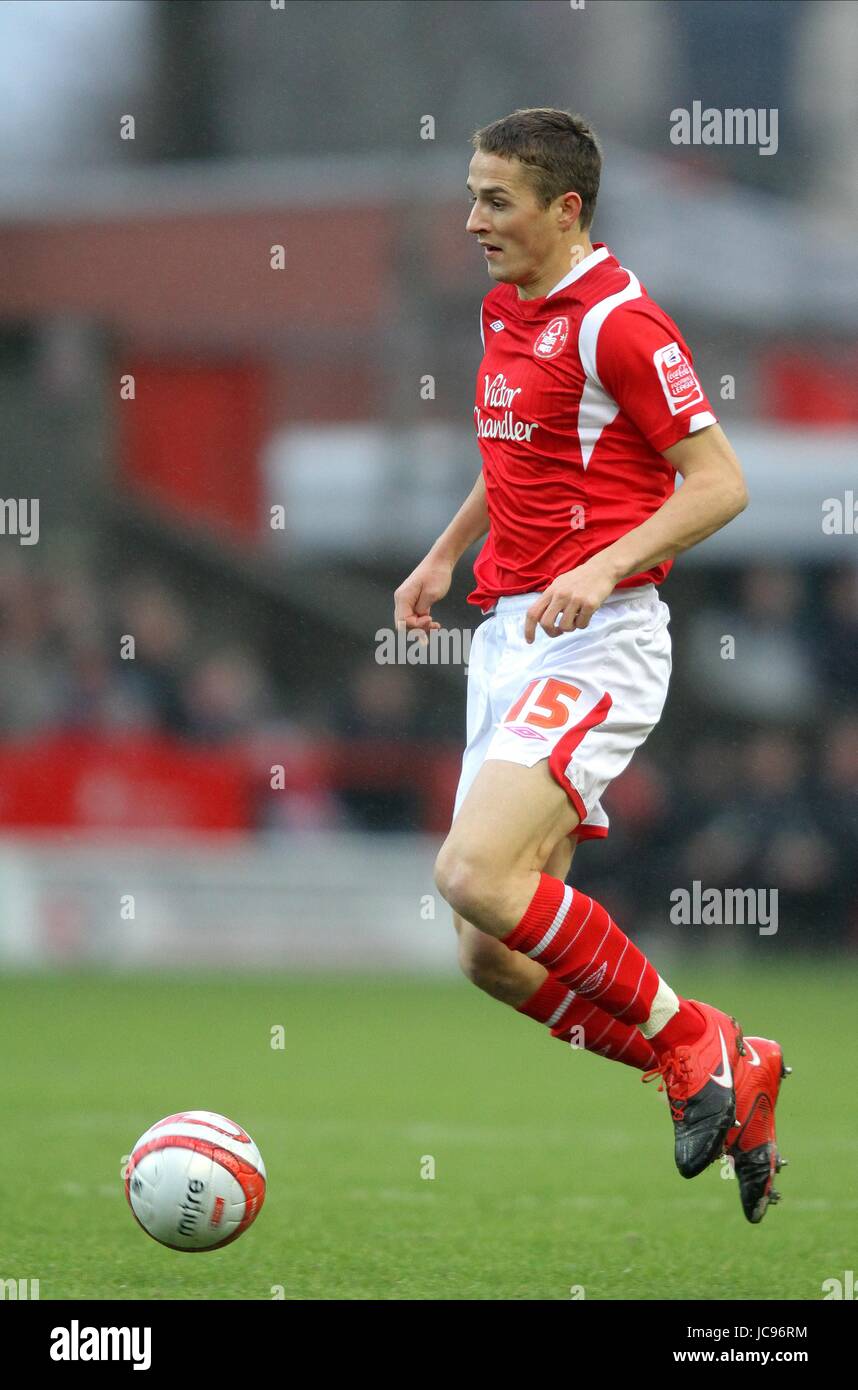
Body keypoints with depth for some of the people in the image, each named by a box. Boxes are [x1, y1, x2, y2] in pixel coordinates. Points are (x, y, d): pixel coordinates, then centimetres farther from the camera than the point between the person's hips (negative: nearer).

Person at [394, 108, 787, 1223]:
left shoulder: (619, 321, -11)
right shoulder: (504, 312, 16)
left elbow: (720, 482, -14)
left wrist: (604, 567, -24)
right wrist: (445, 555, 19)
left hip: (596, 640, -9)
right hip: (509, 636, 9)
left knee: (476, 874, -26)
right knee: (492, 957, 1)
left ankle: (690, 1042, -9)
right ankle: (731, 1075, 16)